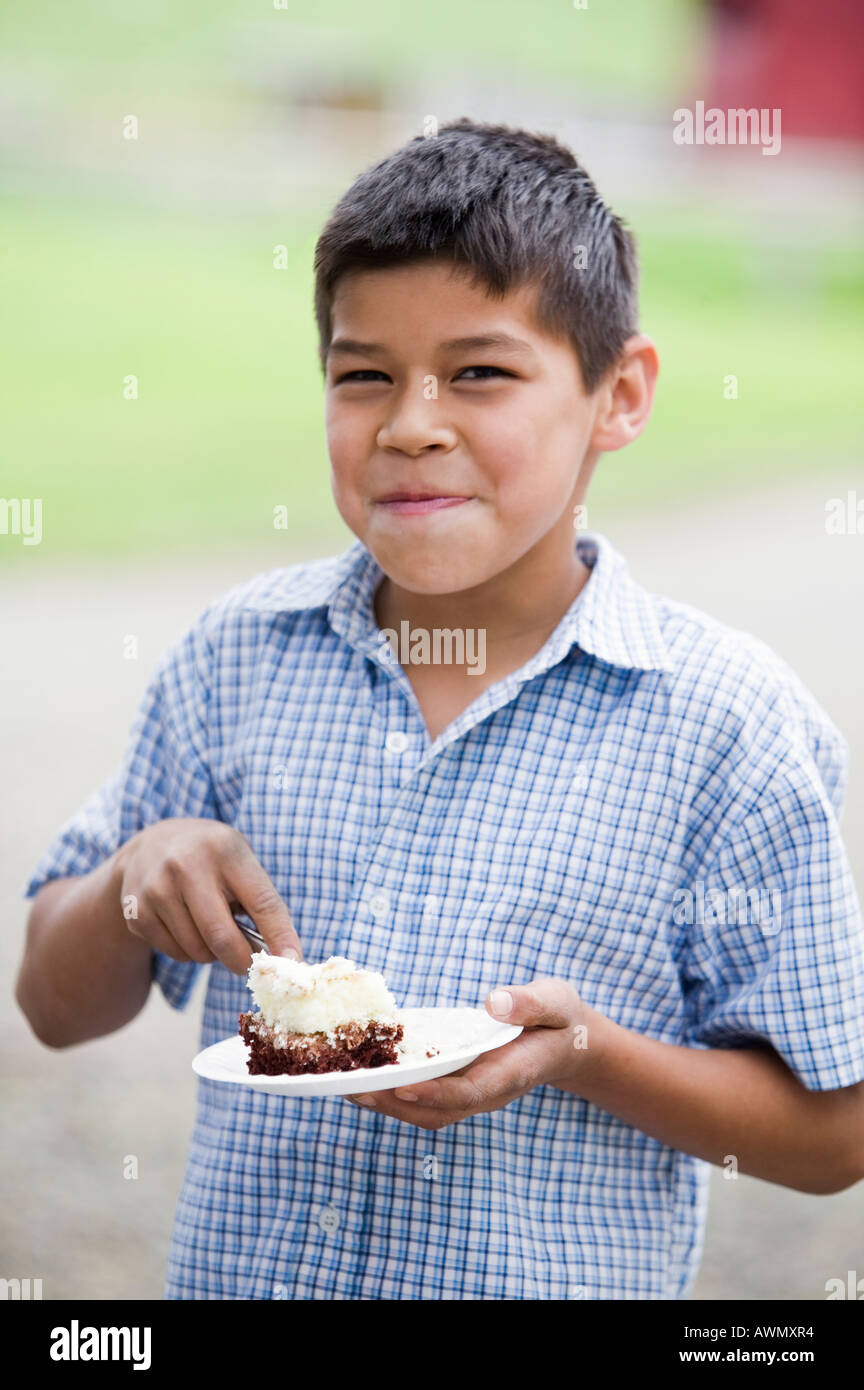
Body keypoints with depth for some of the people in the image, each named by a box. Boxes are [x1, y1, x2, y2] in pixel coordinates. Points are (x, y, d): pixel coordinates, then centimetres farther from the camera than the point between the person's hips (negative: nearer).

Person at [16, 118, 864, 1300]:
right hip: (235, 1268, 3)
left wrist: (583, 1053, -23)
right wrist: (133, 884, -15)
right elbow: (59, 1009, 4)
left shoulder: (729, 723, -12)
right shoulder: (236, 659, -3)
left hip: (558, 1278, -3)